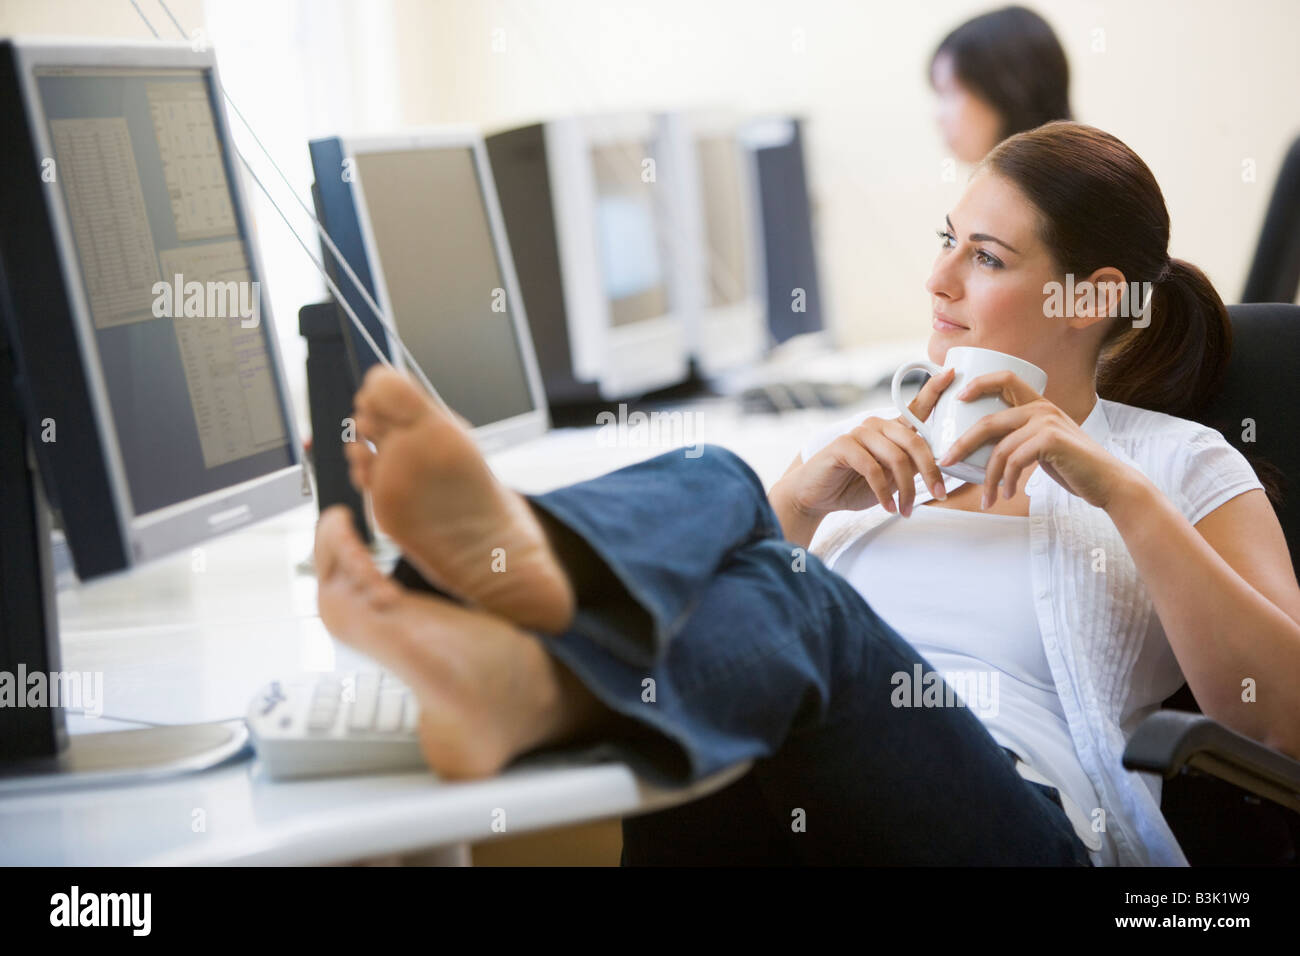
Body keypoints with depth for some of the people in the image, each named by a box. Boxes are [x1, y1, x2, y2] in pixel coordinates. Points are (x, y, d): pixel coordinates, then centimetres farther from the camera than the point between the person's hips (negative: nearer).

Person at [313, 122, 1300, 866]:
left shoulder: (1180, 462, 20)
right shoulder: (868, 439, 31)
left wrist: (1121, 489, -2)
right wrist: (802, 497, 1)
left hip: (1013, 811, -3)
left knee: (792, 599, -34)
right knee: (710, 483, -25)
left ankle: (532, 680, -65)